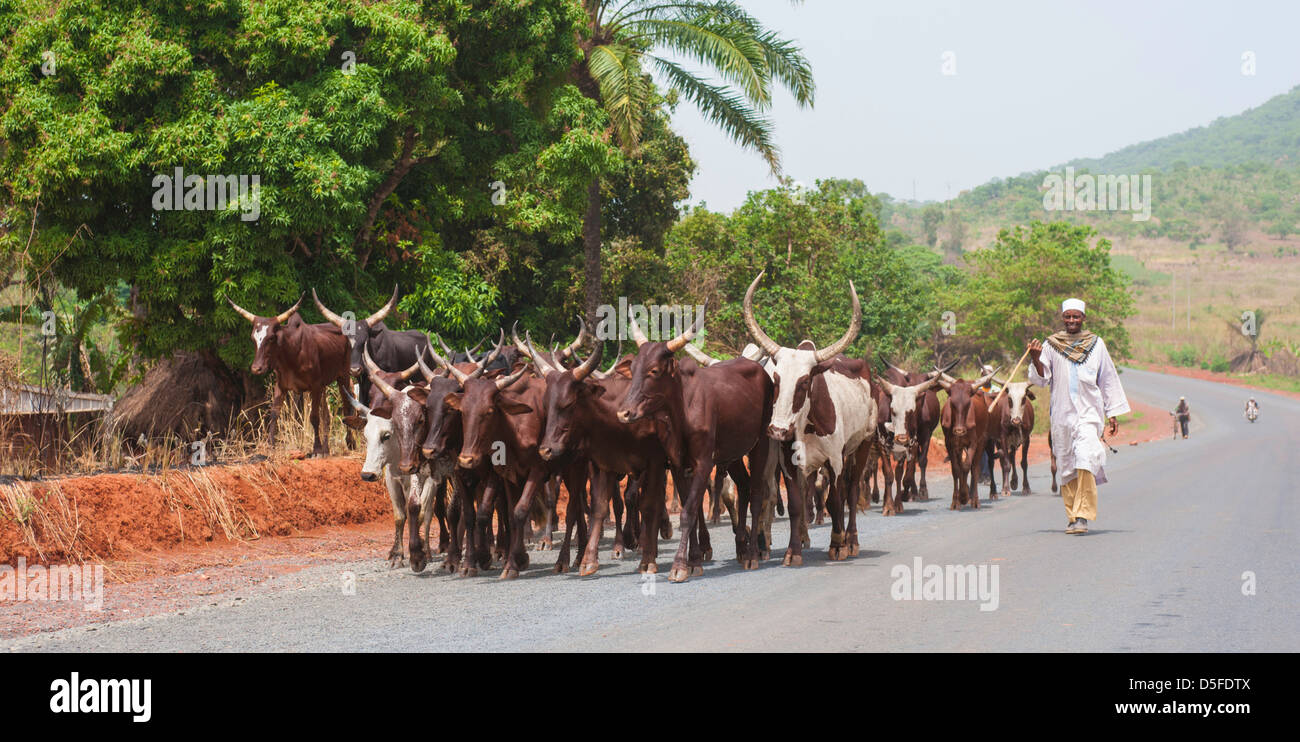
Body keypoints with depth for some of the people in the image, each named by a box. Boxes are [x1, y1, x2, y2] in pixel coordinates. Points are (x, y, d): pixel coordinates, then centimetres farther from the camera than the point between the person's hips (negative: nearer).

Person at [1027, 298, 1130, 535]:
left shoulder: (1096, 344, 7)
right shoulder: (1051, 345, 7)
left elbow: (1108, 380, 12)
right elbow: (1042, 379, 4)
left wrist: (1112, 414, 9)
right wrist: (1036, 359, -15)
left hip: (1089, 413, -2)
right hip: (1062, 414, 2)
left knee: (1085, 461, -19)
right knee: (1066, 466, 4)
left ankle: (1082, 516, -19)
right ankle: (1073, 517, 13)